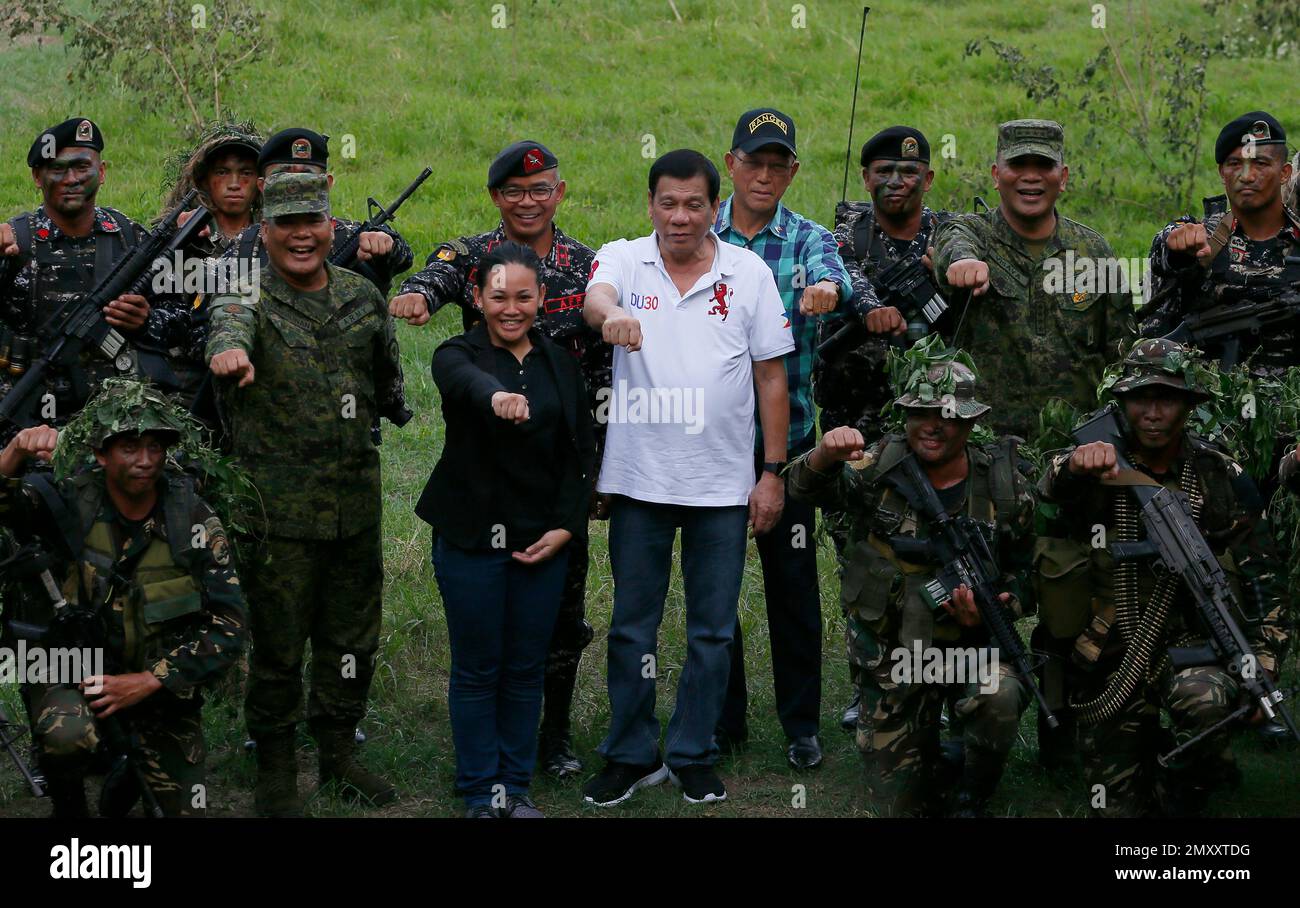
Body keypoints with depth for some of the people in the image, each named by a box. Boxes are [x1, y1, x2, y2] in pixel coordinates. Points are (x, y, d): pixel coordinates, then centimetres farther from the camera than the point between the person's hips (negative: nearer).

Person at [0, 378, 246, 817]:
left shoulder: (194, 519, -12)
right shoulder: (67, 504, -13)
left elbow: (229, 625, -12)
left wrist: (146, 682, -19)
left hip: (160, 682, 2)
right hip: (74, 667, -2)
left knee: (184, 809, 6)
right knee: (68, 736, -35)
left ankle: (126, 777, 40)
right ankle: (68, 804, -1)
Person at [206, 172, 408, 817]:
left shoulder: (363, 297, 8)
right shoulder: (249, 294, -7)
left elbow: (388, 380, 24)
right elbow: (230, 321, -33)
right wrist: (229, 350, -54)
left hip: (356, 498, 4)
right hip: (277, 503, -4)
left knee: (353, 636, 14)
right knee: (278, 642, 2)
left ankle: (339, 752, 31)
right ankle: (275, 769, 18)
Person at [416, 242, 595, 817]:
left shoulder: (562, 365, 8)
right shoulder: (459, 354, -5)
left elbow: (581, 453, 7)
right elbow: (464, 380, -31)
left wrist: (566, 527, -6)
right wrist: (496, 396, -55)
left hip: (543, 540, 3)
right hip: (471, 538, -3)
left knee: (526, 668, 10)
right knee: (477, 670, 4)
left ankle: (516, 785, 22)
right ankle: (481, 792, 17)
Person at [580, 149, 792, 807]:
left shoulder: (750, 273, 2)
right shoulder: (623, 259, 0)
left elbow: (772, 376, 4)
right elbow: (594, 296, -24)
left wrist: (773, 472, 0)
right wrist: (610, 312, -49)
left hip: (723, 484, 1)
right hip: (640, 480, 0)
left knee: (713, 629, 8)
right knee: (632, 625, 8)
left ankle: (693, 757, 22)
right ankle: (630, 756, 22)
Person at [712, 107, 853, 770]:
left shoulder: (808, 238, 0)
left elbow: (830, 270, -22)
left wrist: (827, 287, -45)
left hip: (786, 436, -1)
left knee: (794, 582, 5)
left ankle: (801, 724, 19)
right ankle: (723, 721, 22)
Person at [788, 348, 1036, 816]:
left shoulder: (1007, 488, -7)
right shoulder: (881, 467, -7)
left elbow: (1025, 573, 3)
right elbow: (803, 487, -19)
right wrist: (824, 455, -43)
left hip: (968, 642, -1)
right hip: (888, 654, 1)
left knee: (1000, 696, -35)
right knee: (897, 802, 2)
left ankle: (973, 797, -5)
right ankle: (932, 756, 38)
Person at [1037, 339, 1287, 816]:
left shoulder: (1222, 478, -3)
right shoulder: (1096, 466, -6)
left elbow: (1261, 579, 1)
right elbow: (1051, 489, -29)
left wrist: (1262, 670, -7)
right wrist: (1074, 465, -53)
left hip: (1188, 645, 0)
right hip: (1110, 665, 1)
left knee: (1204, 698, -34)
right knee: (1118, 805, 2)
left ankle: (1185, 791, -8)